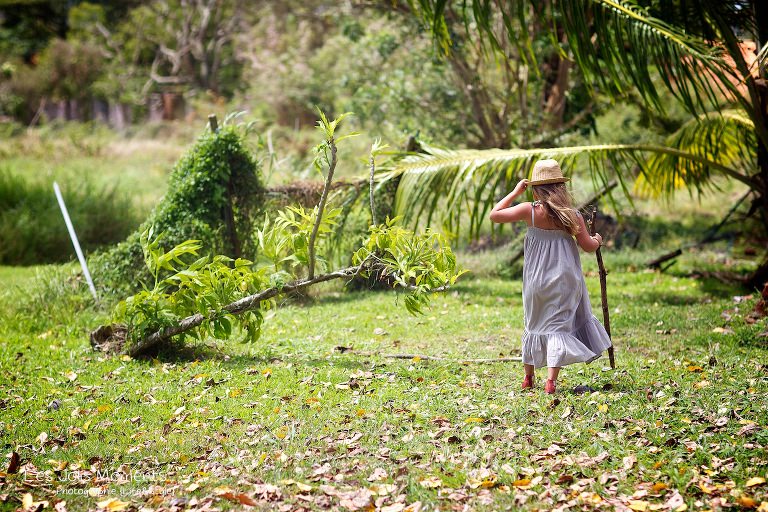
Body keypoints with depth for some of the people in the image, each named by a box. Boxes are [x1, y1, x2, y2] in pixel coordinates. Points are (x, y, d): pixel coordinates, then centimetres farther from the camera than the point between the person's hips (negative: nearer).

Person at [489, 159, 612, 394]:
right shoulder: (571, 215, -5)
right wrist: (597, 240, 21)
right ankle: (550, 381, -11)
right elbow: (588, 246, -2)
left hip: (537, 280, 1)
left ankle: (528, 378, 28)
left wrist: (515, 192, 1)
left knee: (535, 324, 18)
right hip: (565, 280, -1)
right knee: (558, 325, 1)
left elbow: (495, 214, -6)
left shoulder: (529, 210, -9)